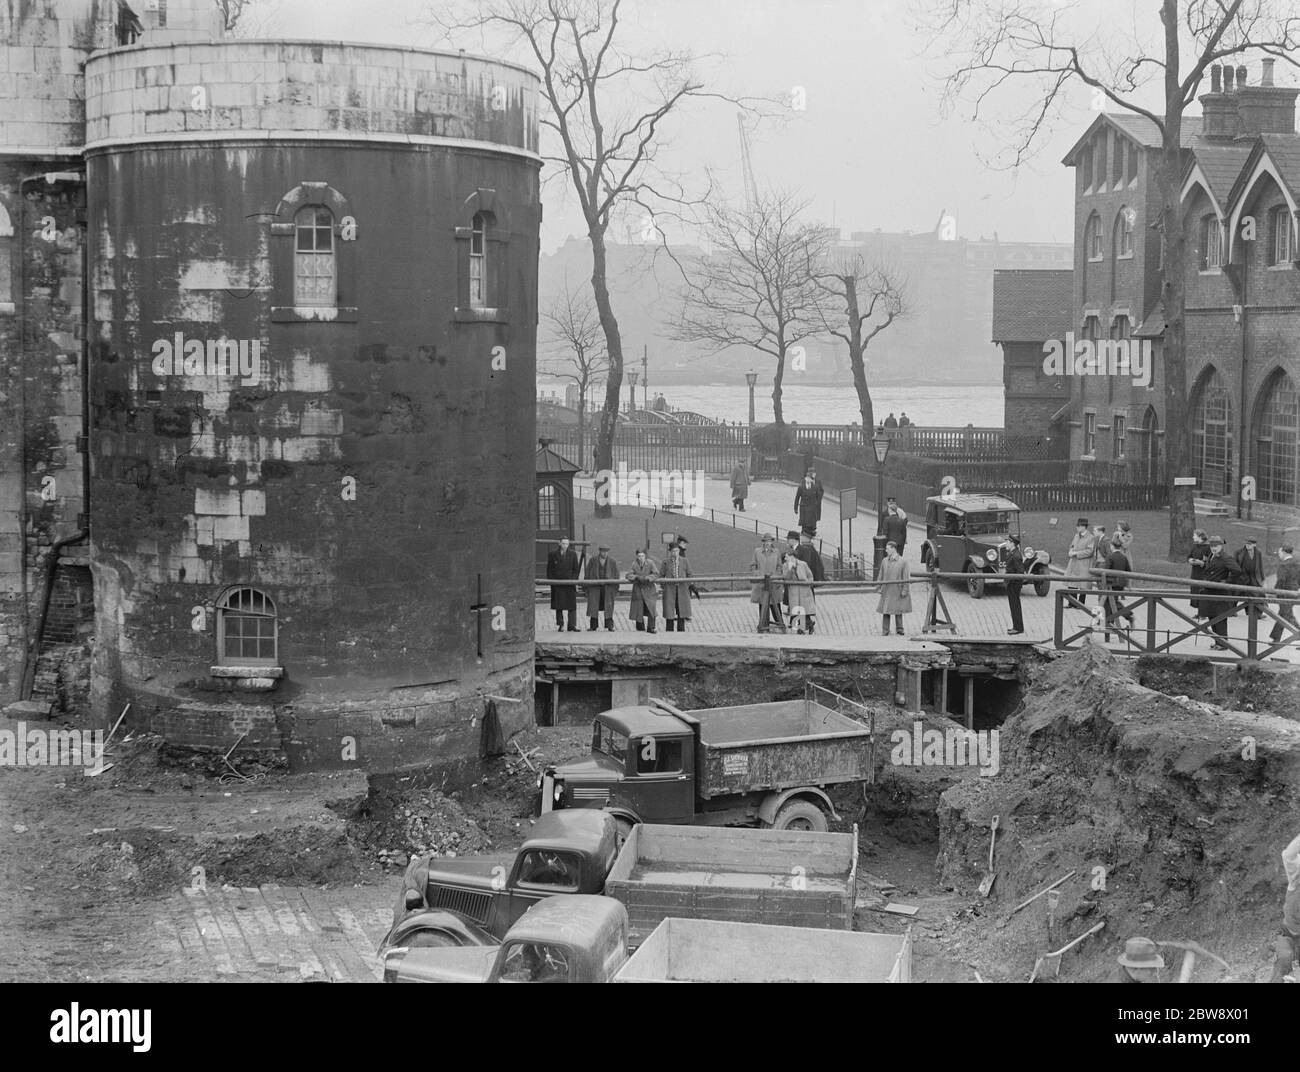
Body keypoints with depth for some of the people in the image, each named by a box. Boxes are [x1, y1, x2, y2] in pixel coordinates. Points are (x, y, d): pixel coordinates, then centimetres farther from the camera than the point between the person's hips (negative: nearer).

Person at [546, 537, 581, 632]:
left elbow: (576, 569, 7)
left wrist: (574, 580, -5)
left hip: (570, 583, 0)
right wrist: (551, 581, -4)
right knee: (558, 606, 3)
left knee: (572, 606, -3)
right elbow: (549, 570, 6)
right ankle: (560, 624, 12)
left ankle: (572, 626, 0)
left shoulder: (573, 554, 5)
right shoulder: (553, 554, 3)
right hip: (557, 583, 0)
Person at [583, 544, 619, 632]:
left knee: (608, 608, -1)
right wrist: (586, 589, 5)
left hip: (608, 588, 0)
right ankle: (592, 626, 2)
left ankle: (610, 626, 4)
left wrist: (616, 591, 4)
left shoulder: (613, 563, 6)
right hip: (594, 588, 0)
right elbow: (587, 575, 9)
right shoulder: (592, 561, 6)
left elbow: (616, 577, 8)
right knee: (593, 607, -3)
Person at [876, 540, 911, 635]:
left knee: (898, 611, 6)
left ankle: (899, 630, 17)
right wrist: (880, 588, 8)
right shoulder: (884, 561, 6)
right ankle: (885, 631, 7)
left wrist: (905, 590, -6)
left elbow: (905, 577, -2)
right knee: (885, 611, 1)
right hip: (886, 591, 3)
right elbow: (881, 576, 12)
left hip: (897, 591, -3)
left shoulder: (902, 562, -4)